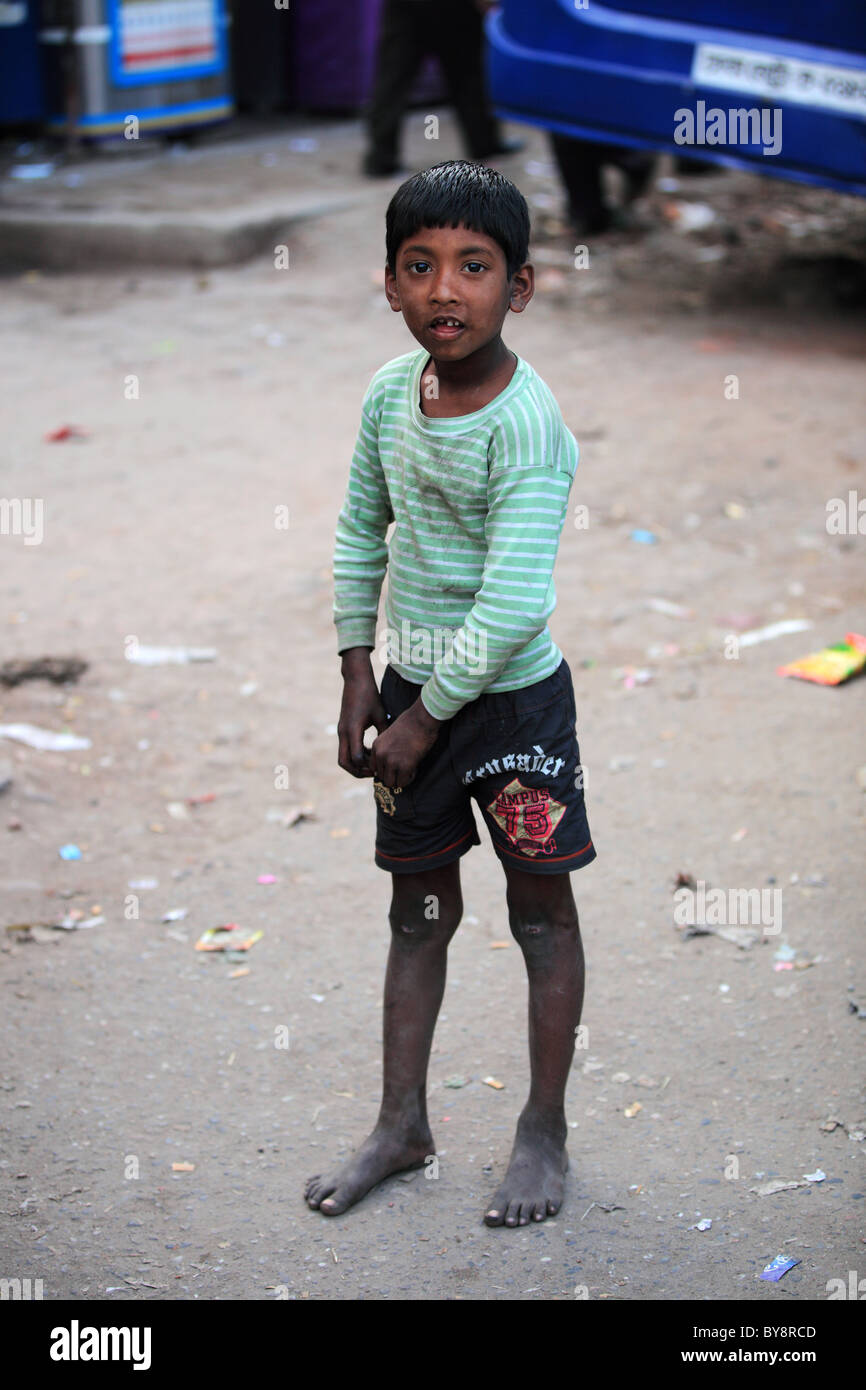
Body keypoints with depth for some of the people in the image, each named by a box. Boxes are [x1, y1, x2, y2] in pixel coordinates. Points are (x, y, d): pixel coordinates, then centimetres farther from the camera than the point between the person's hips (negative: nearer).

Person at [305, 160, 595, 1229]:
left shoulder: (527, 426, -24)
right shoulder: (391, 393, -4)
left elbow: (513, 610, -27)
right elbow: (360, 533, 11)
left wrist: (425, 718, -18)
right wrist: (358, 674, 6)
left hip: (514, 697, -6)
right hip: (414, 680, 6)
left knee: (541, 909, 8)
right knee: (418, 908, 16)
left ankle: (544, 1130, 22)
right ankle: (402, 1123, 28)